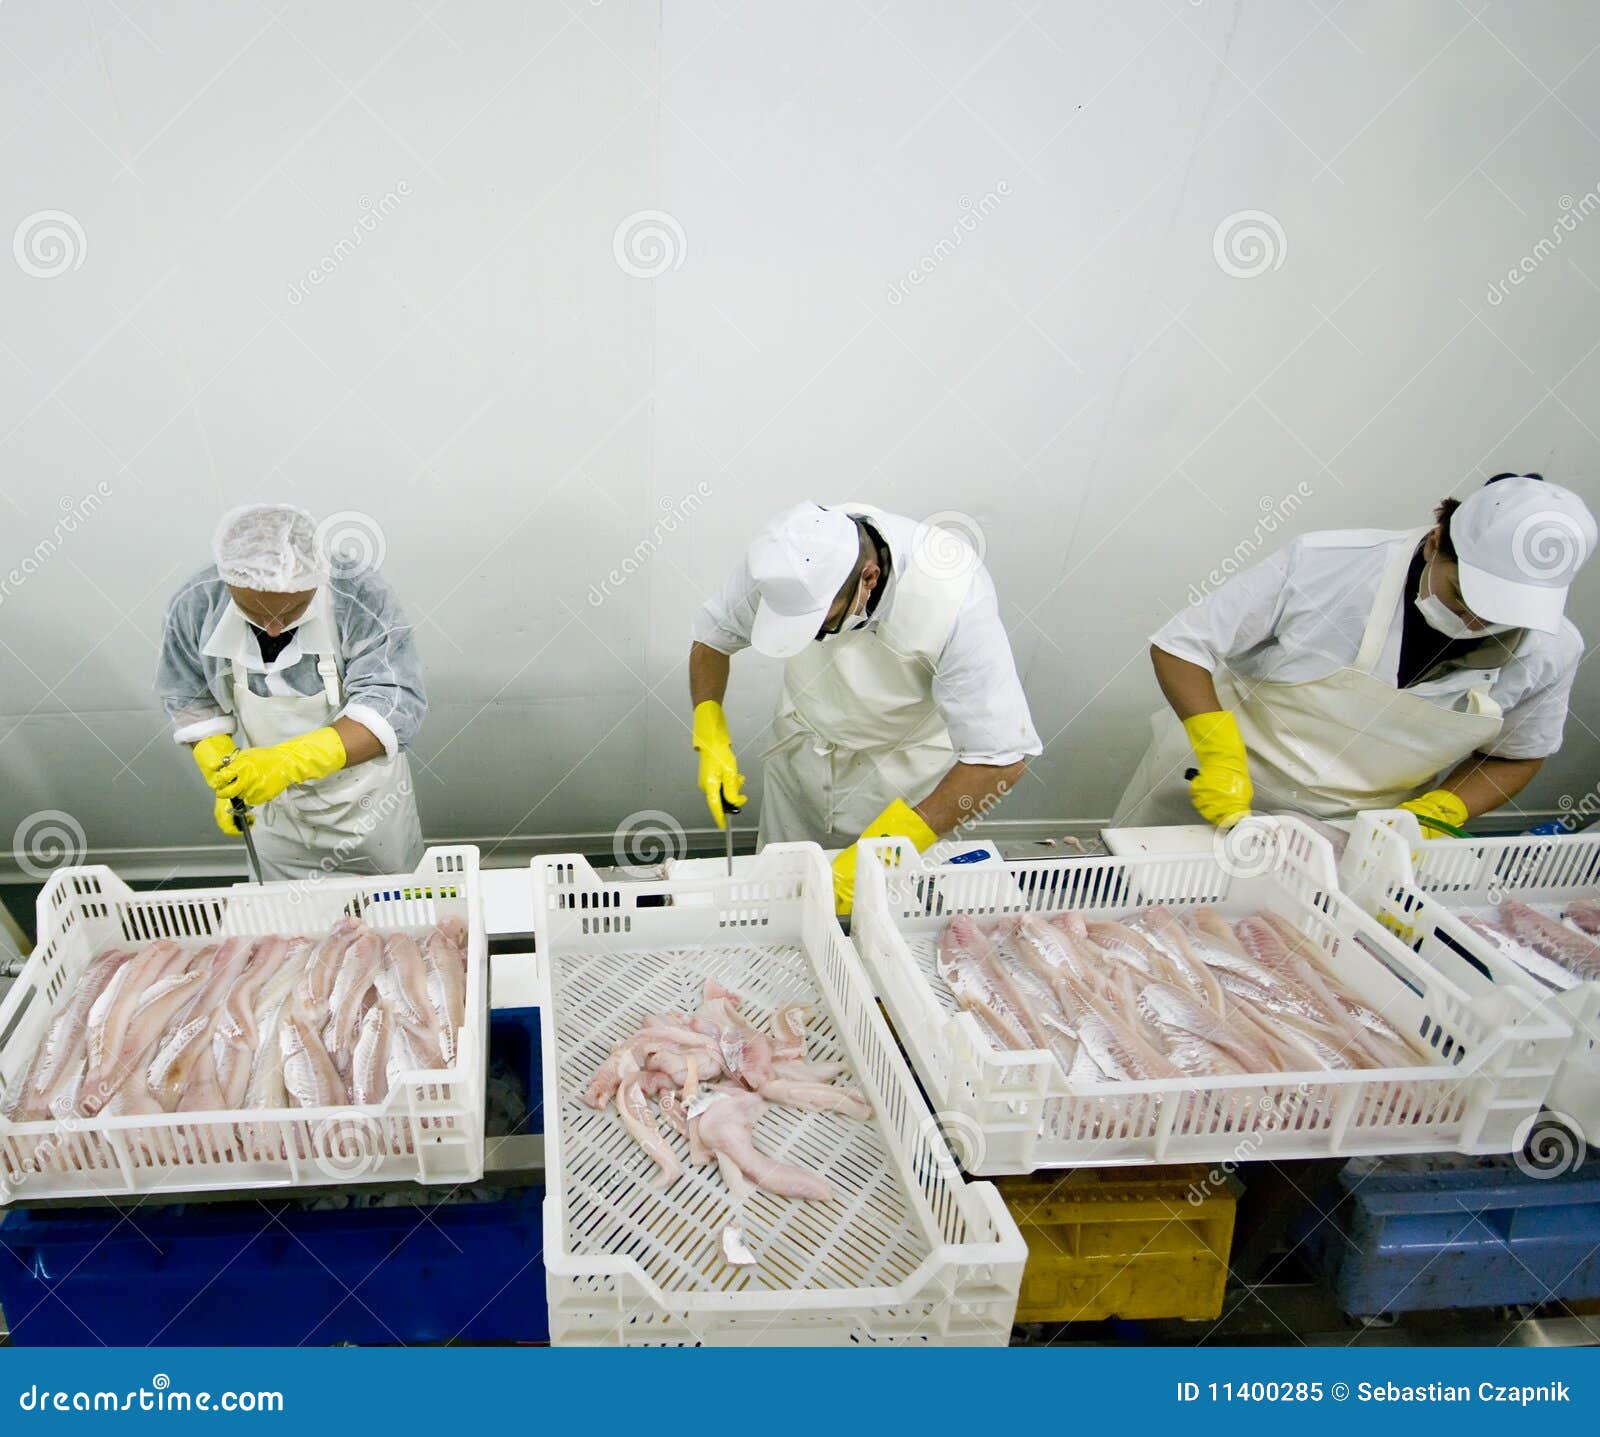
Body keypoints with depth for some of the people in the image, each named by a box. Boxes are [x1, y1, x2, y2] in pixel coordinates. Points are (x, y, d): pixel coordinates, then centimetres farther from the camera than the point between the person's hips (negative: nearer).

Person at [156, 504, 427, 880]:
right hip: (274, 806, 2)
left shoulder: (361, 598, -31)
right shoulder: (194, 607, -21)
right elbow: (193, 703, -5)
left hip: (366, 799, -2)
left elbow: (396, 705, -36)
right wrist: (224, 780, -19)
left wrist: (291, 761, -46)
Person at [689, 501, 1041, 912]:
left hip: (906, 760, -3)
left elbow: (1000, 757, -34)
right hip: (803, 745, 3)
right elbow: (712, 637, -5)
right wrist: (711, 740, -19)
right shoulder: (781, 559, -27)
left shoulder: (953, 596, -38)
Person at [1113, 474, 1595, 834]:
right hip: (1214, 801, -2)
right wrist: (1222, 756, -31)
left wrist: (1433, 815, -13)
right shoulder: (1323, 565, -24)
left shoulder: (1551, 651, -12)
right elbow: (1179, 646, -19)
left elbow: (1517, 756, 6)